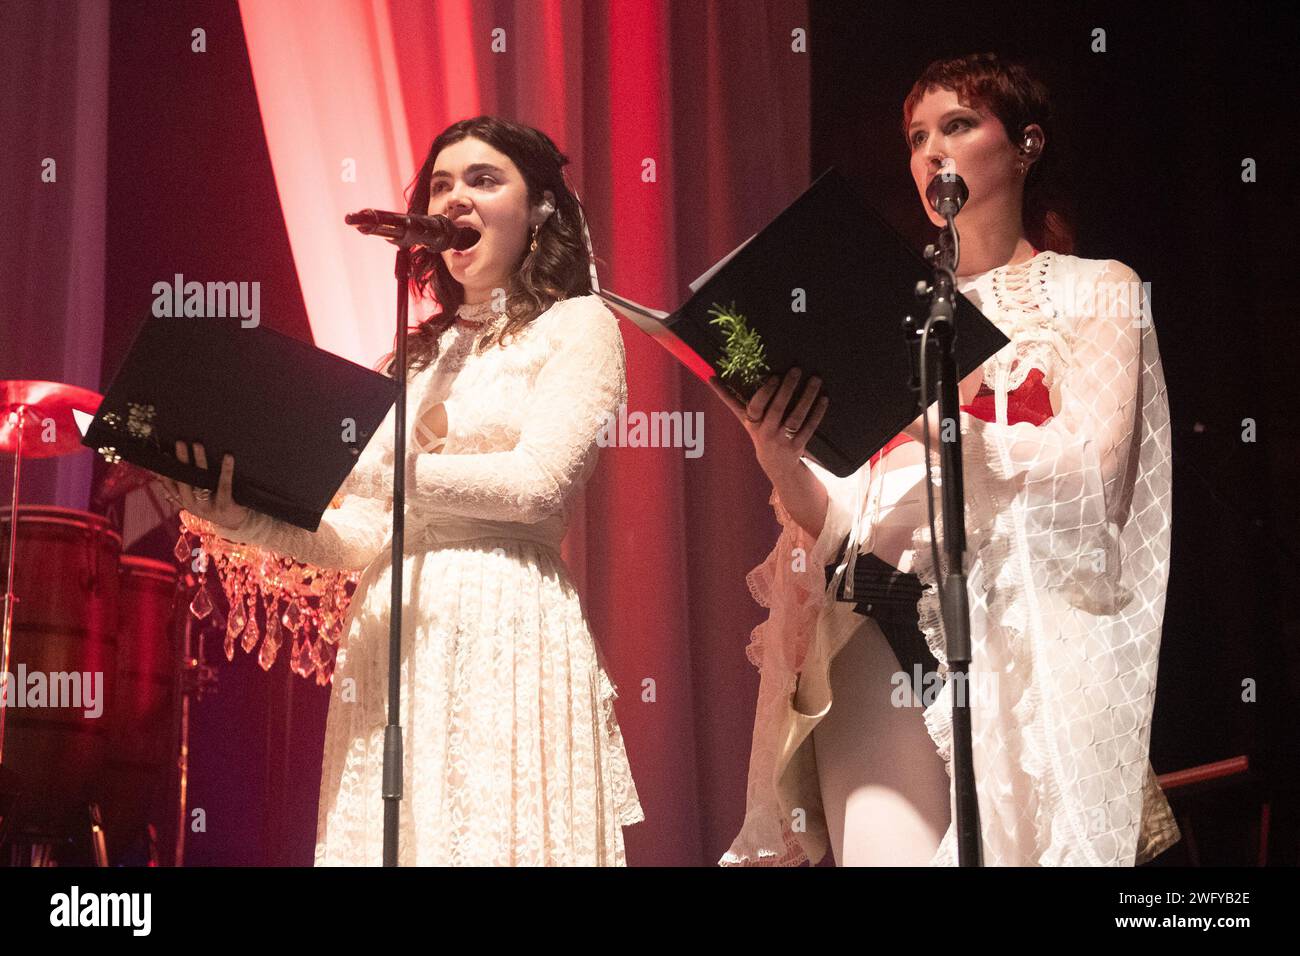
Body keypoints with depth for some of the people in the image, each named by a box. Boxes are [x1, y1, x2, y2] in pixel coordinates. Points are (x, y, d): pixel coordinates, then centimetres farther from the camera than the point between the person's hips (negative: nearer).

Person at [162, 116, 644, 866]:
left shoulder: (577, 325, 5)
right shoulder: (420, 352, 21)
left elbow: (538, 484, -12)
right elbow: (361, 538, 13)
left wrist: (362, 468, -15)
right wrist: (247, 519, -4)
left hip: (506, 630, -5)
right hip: (391, 634, 5)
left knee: (501, 837, -7)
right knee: (391, 839, 2)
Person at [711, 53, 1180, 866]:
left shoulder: (1095, 291, 11)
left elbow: (1089, 469, -7)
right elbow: (834, 518, 11)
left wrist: (924, 419, -17)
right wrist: (779, 455, -10)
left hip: (1027, 633, -2)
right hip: (881, 632, 2)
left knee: (1023, 845, -11)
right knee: (885, 844, -13)